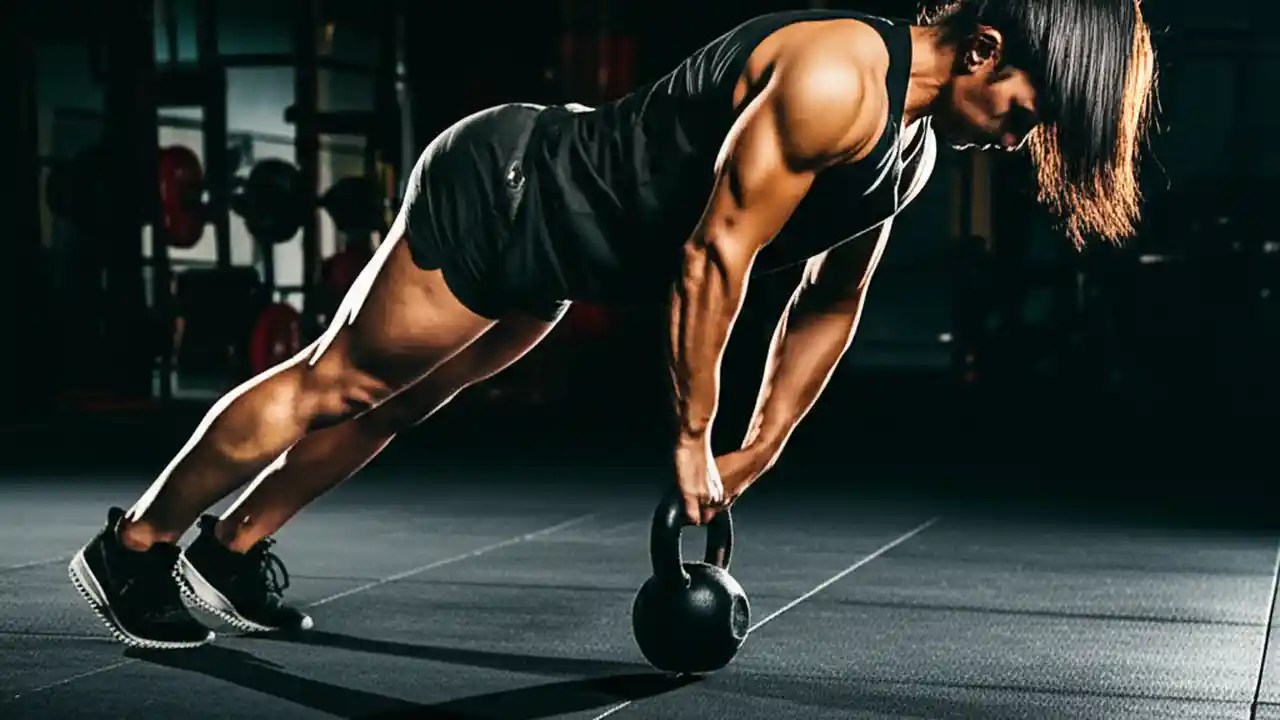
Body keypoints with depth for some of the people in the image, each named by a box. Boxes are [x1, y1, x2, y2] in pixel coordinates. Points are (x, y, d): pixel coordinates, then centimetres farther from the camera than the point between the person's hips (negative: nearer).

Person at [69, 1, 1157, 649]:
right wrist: (693, 437, -18)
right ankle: (131, 548, 19)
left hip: (547, 259, 9)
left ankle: (231, 550, 36)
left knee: (396, 401, 20)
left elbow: (830, 301, 10)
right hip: (496, 194, -9)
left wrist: (760, 450, 11)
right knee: (335, 382, 3)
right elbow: (714, 258, -28)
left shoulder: (913, 144, 0)